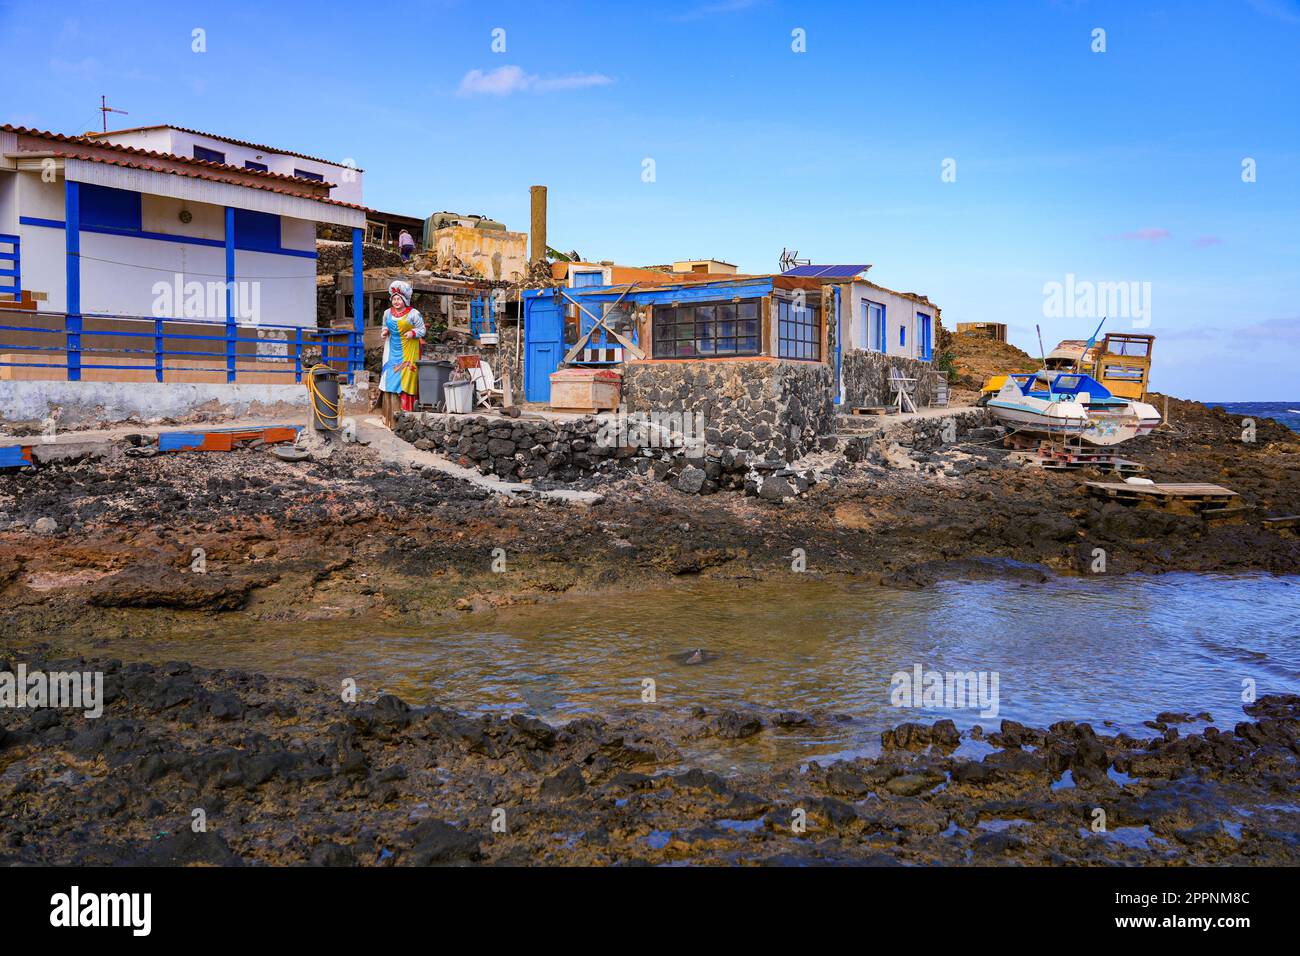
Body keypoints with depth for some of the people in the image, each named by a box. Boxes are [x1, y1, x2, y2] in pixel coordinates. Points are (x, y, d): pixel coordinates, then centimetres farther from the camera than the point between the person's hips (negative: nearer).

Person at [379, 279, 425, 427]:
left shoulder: (414, 313, -4)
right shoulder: (388, 313, 12)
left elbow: (422, 329, -1)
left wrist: (413, 333, -20)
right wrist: (385, 331, 3)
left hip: (407, 352, -5)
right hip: (392, 351, 5)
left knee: (405, 377, -8)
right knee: (390, 377, 1)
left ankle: (405, 412, -6)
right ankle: (390, 414, 7)